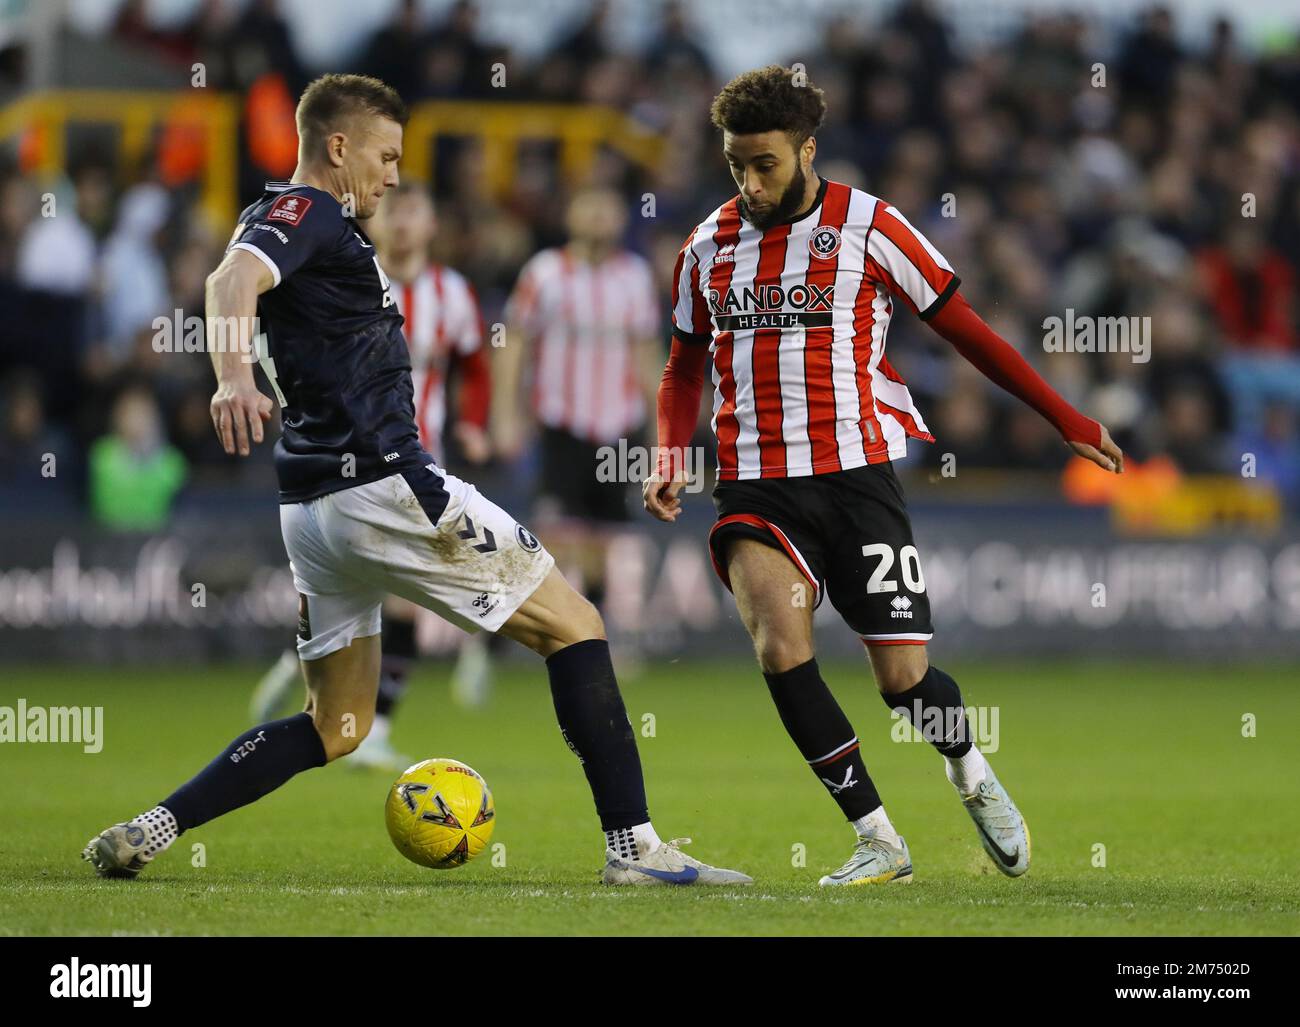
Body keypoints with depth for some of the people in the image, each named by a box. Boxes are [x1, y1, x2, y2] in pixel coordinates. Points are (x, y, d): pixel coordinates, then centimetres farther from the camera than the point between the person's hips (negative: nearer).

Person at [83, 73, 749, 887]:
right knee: (574, 626, -2)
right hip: (383, 485, -10)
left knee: (336, 728, 14)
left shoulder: (317, 225, 21)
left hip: (315, 506, 10)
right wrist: (233, 377, -48)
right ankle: (633, 845, -6)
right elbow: (234, 280, -29)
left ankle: (146, 833, 2)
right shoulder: (307, 212, -8)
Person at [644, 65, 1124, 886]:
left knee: (903, 675, -5)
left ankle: (973, 777, 30)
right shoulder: (709, 247, 10)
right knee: (780, 643, -22)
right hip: (756, 488, 2)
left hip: (857, 473, -2)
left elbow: (965, 329, 5)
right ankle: (879, 842, -15)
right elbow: (686, 368, 24)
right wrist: (670, 460, 7)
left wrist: (1066, 420, 5)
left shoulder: (870, 228, -1)